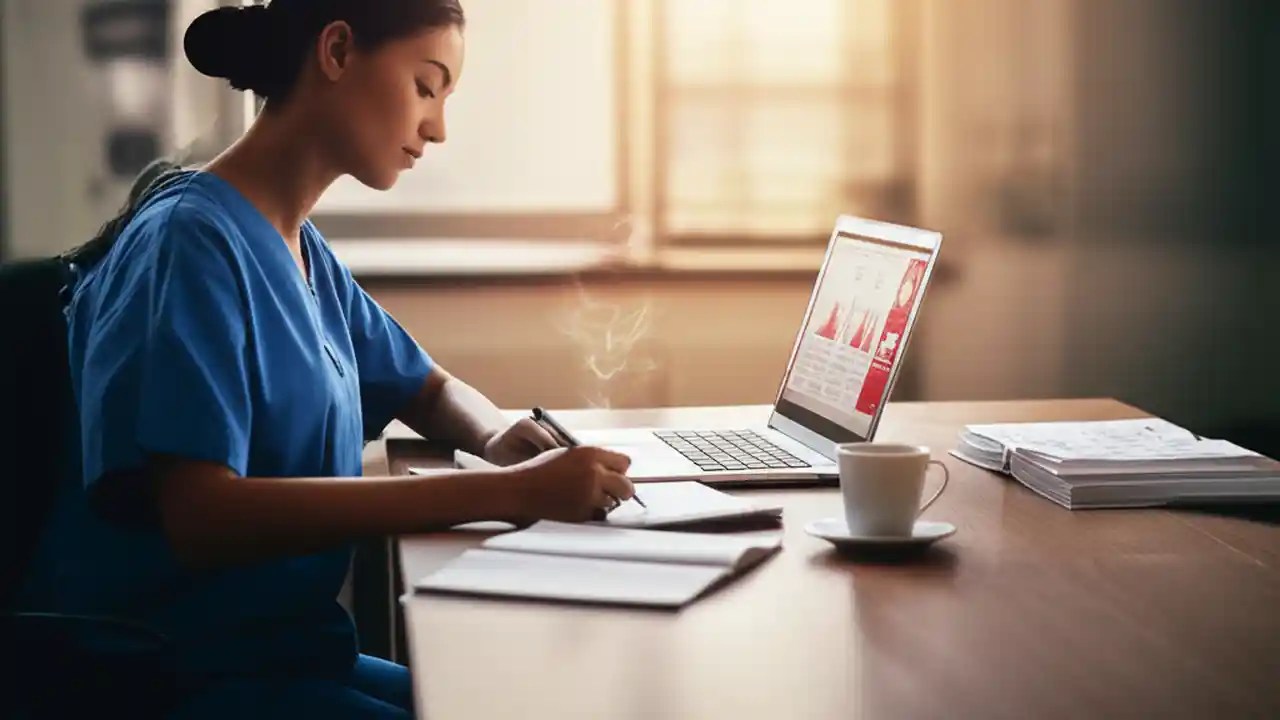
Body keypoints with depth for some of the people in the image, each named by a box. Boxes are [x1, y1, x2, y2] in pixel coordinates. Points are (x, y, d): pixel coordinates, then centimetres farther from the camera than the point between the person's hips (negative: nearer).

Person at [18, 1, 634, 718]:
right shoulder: (190, 240, -17)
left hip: (295, 653, 8)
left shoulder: (308, 255, 9)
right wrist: (506, 491, -29)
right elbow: (203, 515, -28)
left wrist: (502, 438, -1)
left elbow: (433, 390, 24)